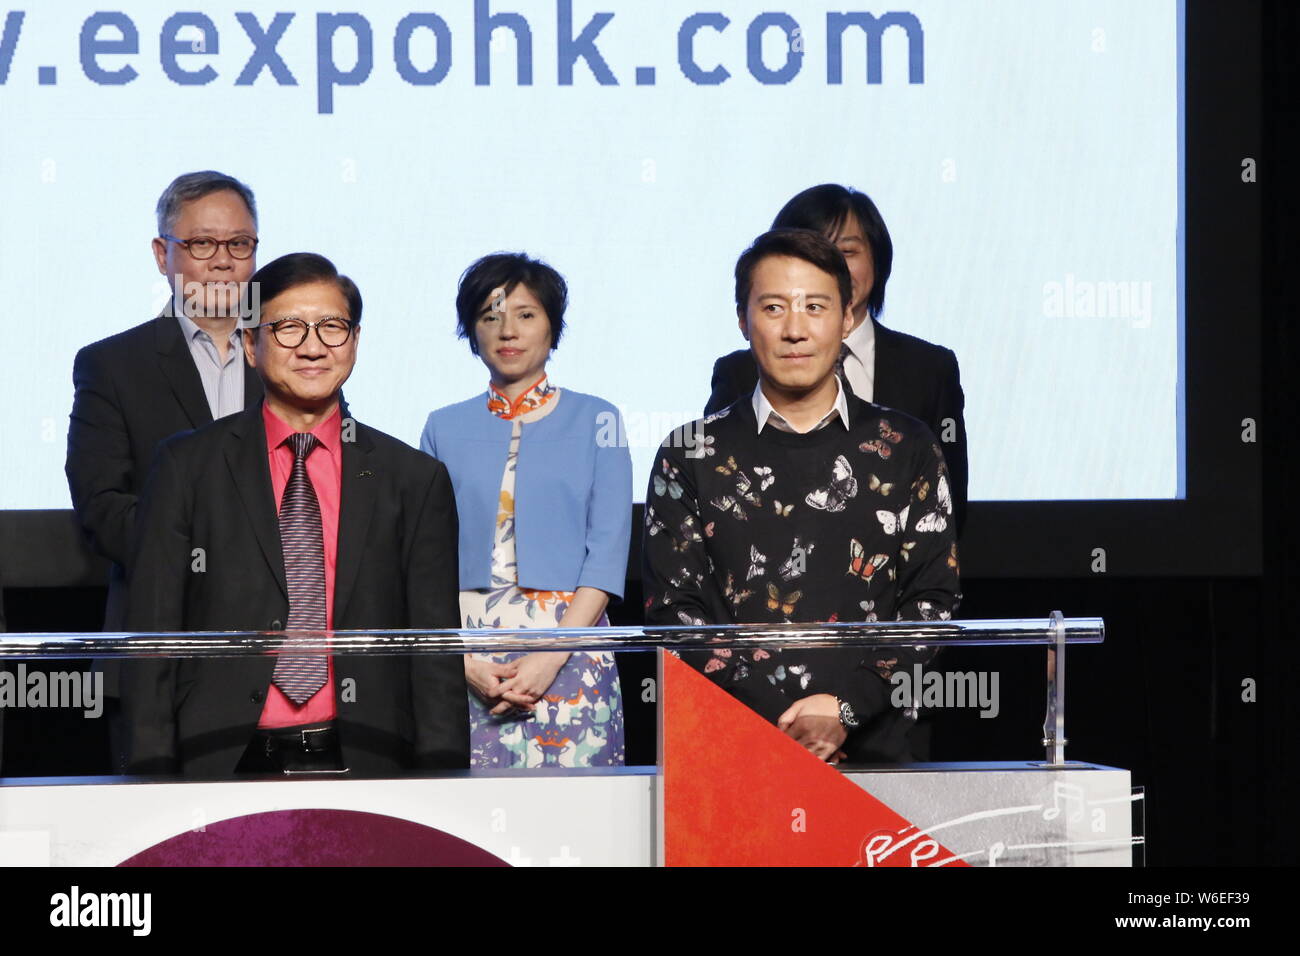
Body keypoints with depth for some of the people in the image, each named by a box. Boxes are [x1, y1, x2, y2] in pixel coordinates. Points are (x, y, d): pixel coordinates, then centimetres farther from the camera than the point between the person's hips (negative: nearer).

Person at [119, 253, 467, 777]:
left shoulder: (415, 480, 9)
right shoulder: (187, 468, 6)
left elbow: (436, 660, 7)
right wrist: (154, 787, -4)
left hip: (365, 772, 1)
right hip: (225, 766, -1)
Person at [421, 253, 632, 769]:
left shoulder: (595, 421, 8)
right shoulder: (445, 428, 13)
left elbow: (608, 552, 0)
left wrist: (550, 657, -12)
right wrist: (464, 661, -9)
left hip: (571, 649, -1)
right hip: (465, 651, 1)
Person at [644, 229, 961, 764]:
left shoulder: (906, 449, 10)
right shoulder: (691, 455, 9)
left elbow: (933, 600, 5)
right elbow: (673, 608, 2)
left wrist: (846, 706, -10)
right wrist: (777, 720, -10)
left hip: (874, 745, 0)